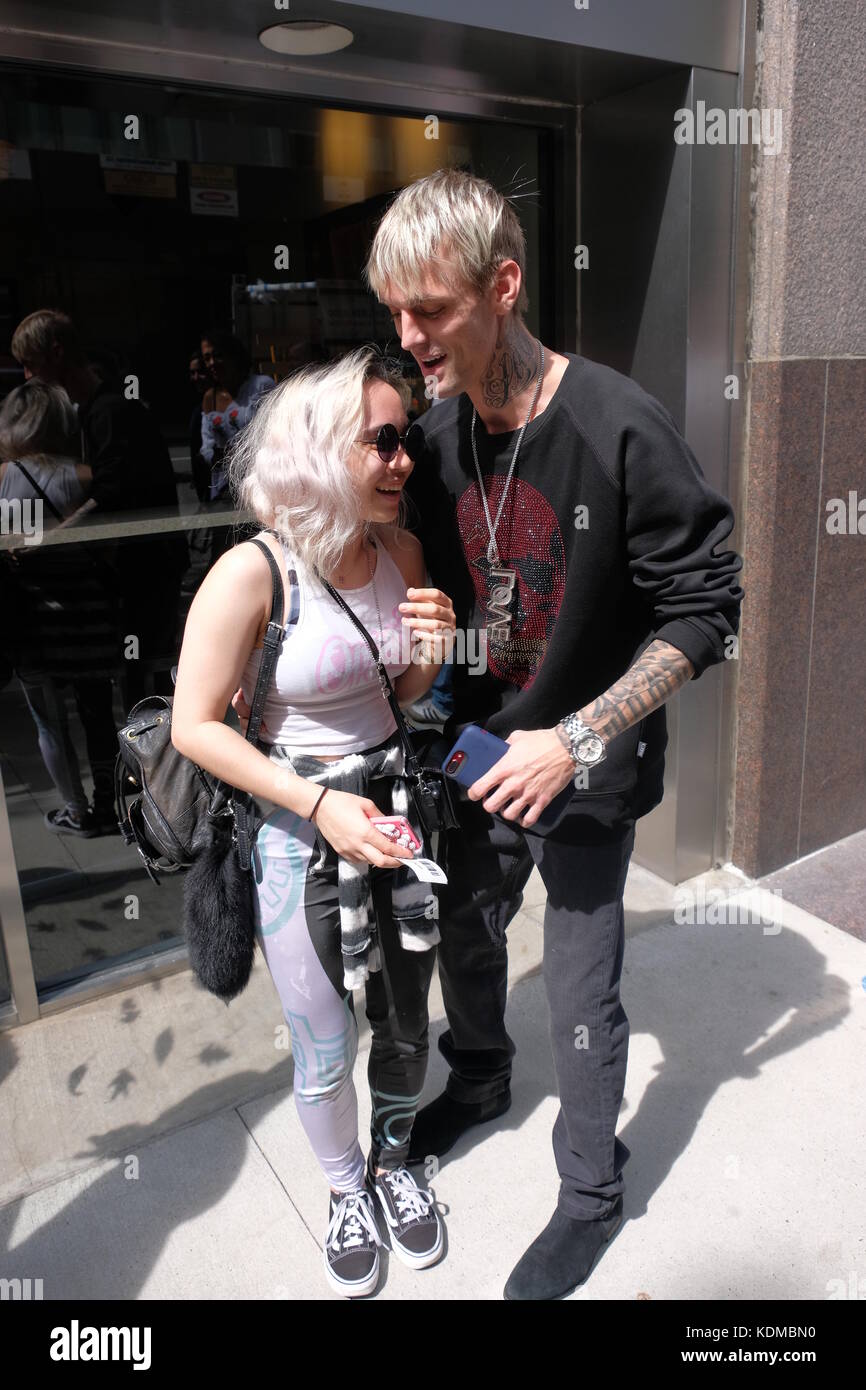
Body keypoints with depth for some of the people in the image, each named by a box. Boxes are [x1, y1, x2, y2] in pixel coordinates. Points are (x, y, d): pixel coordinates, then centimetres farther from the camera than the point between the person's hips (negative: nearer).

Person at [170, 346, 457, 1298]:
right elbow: (195, 726, -17)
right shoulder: (254, 573, -21)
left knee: (405, 1021, 19)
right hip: (297, 829, -4)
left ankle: (392, 1163, 50)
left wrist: (431, 648, -13)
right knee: (324, 1053, 12)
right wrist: (320, 804, -22)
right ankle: (345, 1191, 44)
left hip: (395, 803, 5)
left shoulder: (401, 551, -4)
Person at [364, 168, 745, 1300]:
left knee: (582, 999, 8)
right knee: (464, 936, 22)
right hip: (478, 756, 6)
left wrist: (574, 740, -22)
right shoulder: (436, 437, -2)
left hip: (588, 774, -5)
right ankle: (480, 1082, 55)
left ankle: (591, 1193, 36)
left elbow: (705, 610, -18)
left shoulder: (621, 428, -21)